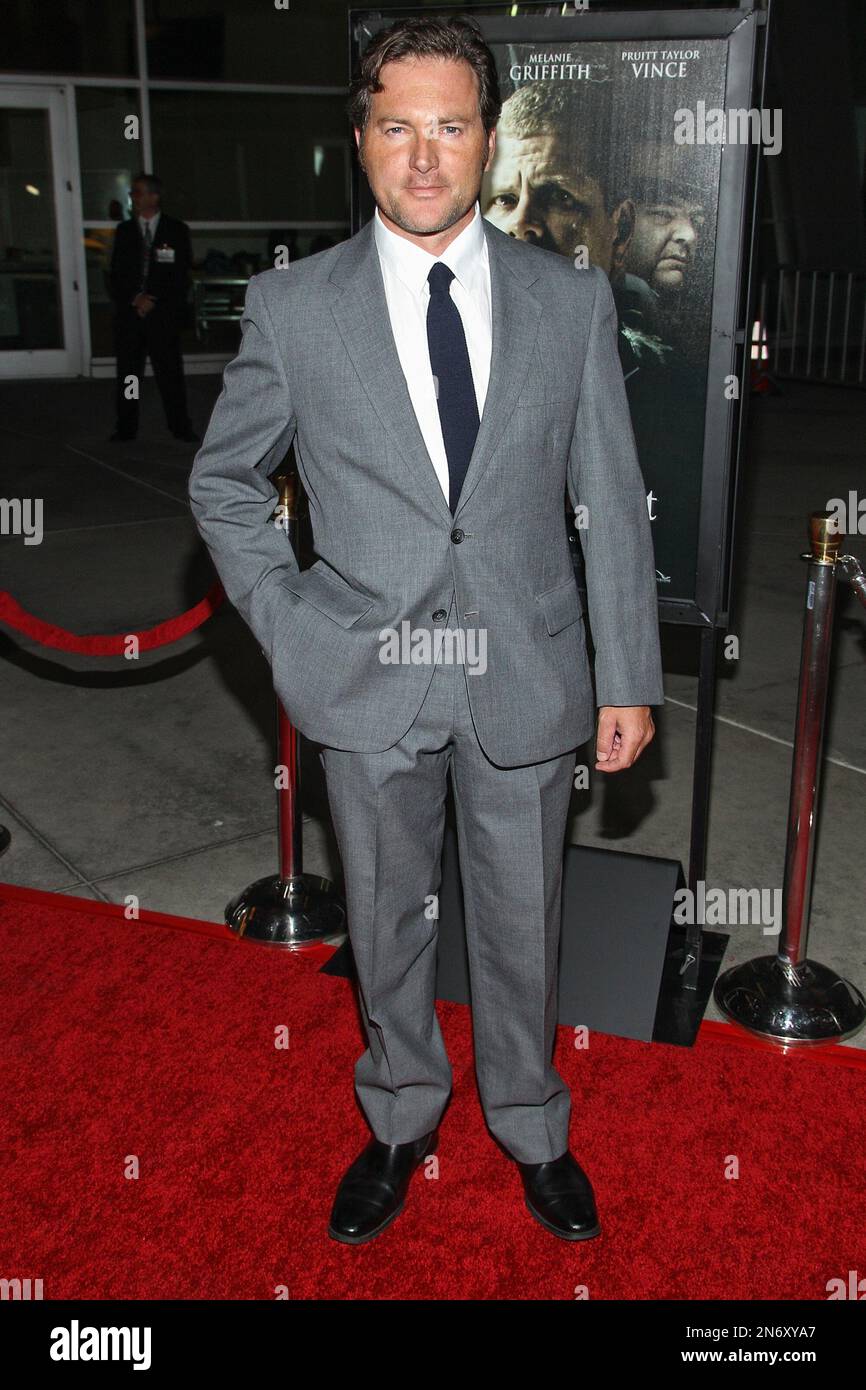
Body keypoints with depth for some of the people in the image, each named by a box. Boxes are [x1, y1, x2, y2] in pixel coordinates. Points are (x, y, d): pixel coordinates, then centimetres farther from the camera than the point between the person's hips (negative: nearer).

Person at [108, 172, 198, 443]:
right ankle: (126, 428, 9)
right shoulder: (124, 231, 12)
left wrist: (154, 300, -8)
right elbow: (116, 275, 9)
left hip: (163, 313, -2)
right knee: (127, 371, 2)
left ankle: (180, 427, 4)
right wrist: (135, 298, -8)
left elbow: (181, 276, 0)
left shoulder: (176, 230, 5)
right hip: (129, 313, 3)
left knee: (170, 370, -4)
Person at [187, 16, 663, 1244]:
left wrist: (628, 679, -1)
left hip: (526, 679, 1)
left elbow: (614, 504, 1)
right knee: (386, 920, 17)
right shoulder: (291, 307, -3)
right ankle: (400, 1120, 42)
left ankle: (532, 1128, 41)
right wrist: (286, 624, -3)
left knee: (521, 922, 15)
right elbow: (223, 483, 7)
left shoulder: (573, 302, -1)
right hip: (367, 681, 0)